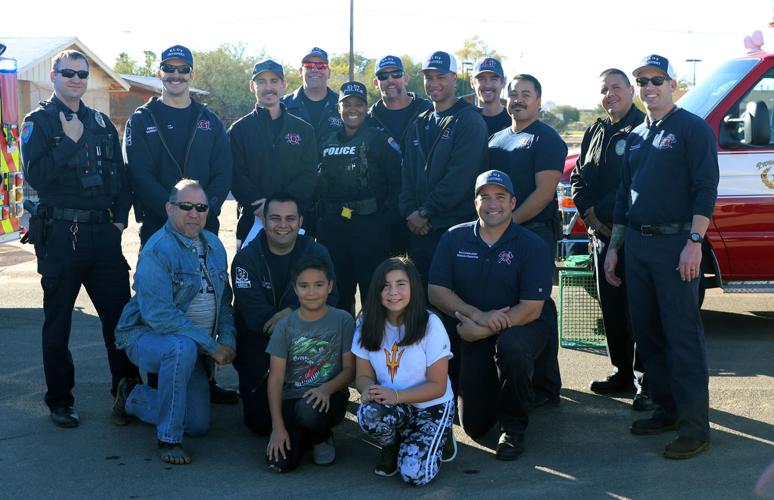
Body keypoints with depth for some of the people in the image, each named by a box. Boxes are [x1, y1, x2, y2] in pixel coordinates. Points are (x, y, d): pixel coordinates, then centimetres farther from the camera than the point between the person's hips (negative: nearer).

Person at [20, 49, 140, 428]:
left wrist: (120, 217, 5)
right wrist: (69, 141, -17)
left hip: (103, 231, 4)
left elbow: (120, 173, 16)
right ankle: (60, 400, 15)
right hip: (60, 235, -4)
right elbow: (35, 175, -14)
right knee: (58, 320, 5)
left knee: (120, 312, 5)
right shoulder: (38, 122, -1)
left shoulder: (101, 123, 14)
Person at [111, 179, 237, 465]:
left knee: (199, 425, 2)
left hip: (191, 348, 7)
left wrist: (227, 340, -6)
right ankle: (168, 440, -23)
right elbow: (158, 314, -27)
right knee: (183, 348, -41)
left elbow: (224, 300, 12)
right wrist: (210, 345, -27)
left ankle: (133, 397, 30)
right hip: (145, 335, -7)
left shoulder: (214, 246, 4)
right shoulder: (157, 250, -20)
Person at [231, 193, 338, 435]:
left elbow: (329, 299, -12)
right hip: (257, 349, 0)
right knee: (261, 423, -5)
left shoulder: (317, 253, -2)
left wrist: (292, 312, -29)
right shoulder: (246, 258, -8)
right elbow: (255, 315, -18)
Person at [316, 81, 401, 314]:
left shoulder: (379, 140, 0)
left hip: (369, 224, -5)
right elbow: (317, 184, 17)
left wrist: (387, 218, -12)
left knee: (373, 288, -3)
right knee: (337, 289, 12)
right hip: (332, 227, 5)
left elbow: (397, 181, -6)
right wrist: (320, 220, 8)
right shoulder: (327, 144, 15)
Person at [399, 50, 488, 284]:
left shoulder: (469, 121, -5)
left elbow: (460, 177, -15)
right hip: (418, 228, 7)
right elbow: (407, 174, 14)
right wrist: (409, 212, -3)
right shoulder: (419, 124, 18)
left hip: (454, 227, -7)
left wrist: (425, 213, -13)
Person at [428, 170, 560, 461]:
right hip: (474, 336, 3)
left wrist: (482, 330, -24)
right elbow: (436, 292, -7)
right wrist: (479, 316, -22)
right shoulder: (455, 238, -2)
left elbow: (531, 309, -17)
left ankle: (513, 427, -15)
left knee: (511, 346, -41)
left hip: (521, 328, -3)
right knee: (474, 426, -1)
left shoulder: (532, 245, -11)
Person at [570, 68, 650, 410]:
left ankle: (646, 380, 1)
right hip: (602, 234, 8)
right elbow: (579, 178, 16)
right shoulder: (594, 133, 18)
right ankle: (622, 372, 23)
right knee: (611, 305, 12)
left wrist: (602, 212, -16)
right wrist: (588, 213, -1)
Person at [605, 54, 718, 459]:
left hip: (675, 244, -7)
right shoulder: (635, 137, 18)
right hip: (637, 244, 8)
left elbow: (706, 187, -11)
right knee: (646, 332, 11)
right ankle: (666, 410, 23)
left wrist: (694, 242, -20)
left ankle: (694, 427, -3)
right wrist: (613, 246, 19)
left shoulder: (692, 128, -3)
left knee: (683, 335, -7)